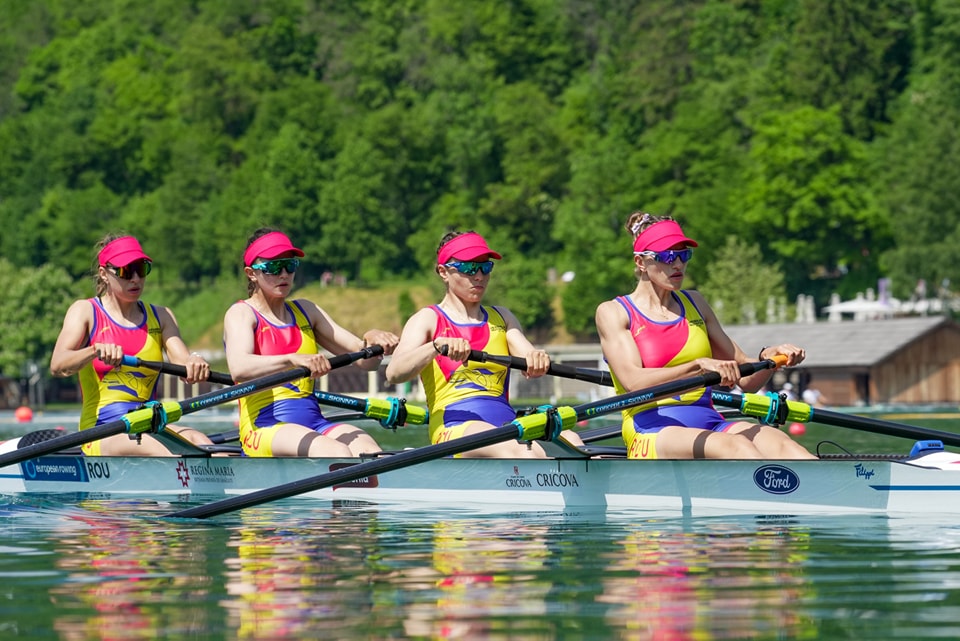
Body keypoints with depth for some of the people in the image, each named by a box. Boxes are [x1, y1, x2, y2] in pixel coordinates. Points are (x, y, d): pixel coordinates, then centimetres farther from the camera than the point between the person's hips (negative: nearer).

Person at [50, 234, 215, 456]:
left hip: (151, 428, 4)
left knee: (197, 440, -29)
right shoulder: (85, 311, 4)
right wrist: (96, 351, -34)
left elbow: (183, 362, 0)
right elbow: (57, 366, -12)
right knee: (154, 449, -35)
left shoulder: (160, 317, 16)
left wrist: (194, 363, -26)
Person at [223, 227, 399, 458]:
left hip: (314, 423, 5)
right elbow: (239, 369, -21)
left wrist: (372, 341, -10)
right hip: (264, 429, -5)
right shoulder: (241, 314, 2)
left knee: (367, 449, -27)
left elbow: (364, 360, 13)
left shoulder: (305, 311, 19)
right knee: (337, 453, -33)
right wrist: (294, 360, -36)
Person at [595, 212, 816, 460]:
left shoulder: (694, 303, 20)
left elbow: (747, 379, 18)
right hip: (651, 434, -5)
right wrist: (700, 365, -25)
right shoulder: (613, 313, 5)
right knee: (735, 446, -36)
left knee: (781, 444, -27)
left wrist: (768, 357, -4)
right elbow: (633, 382, -14)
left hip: (710, 425, 5)